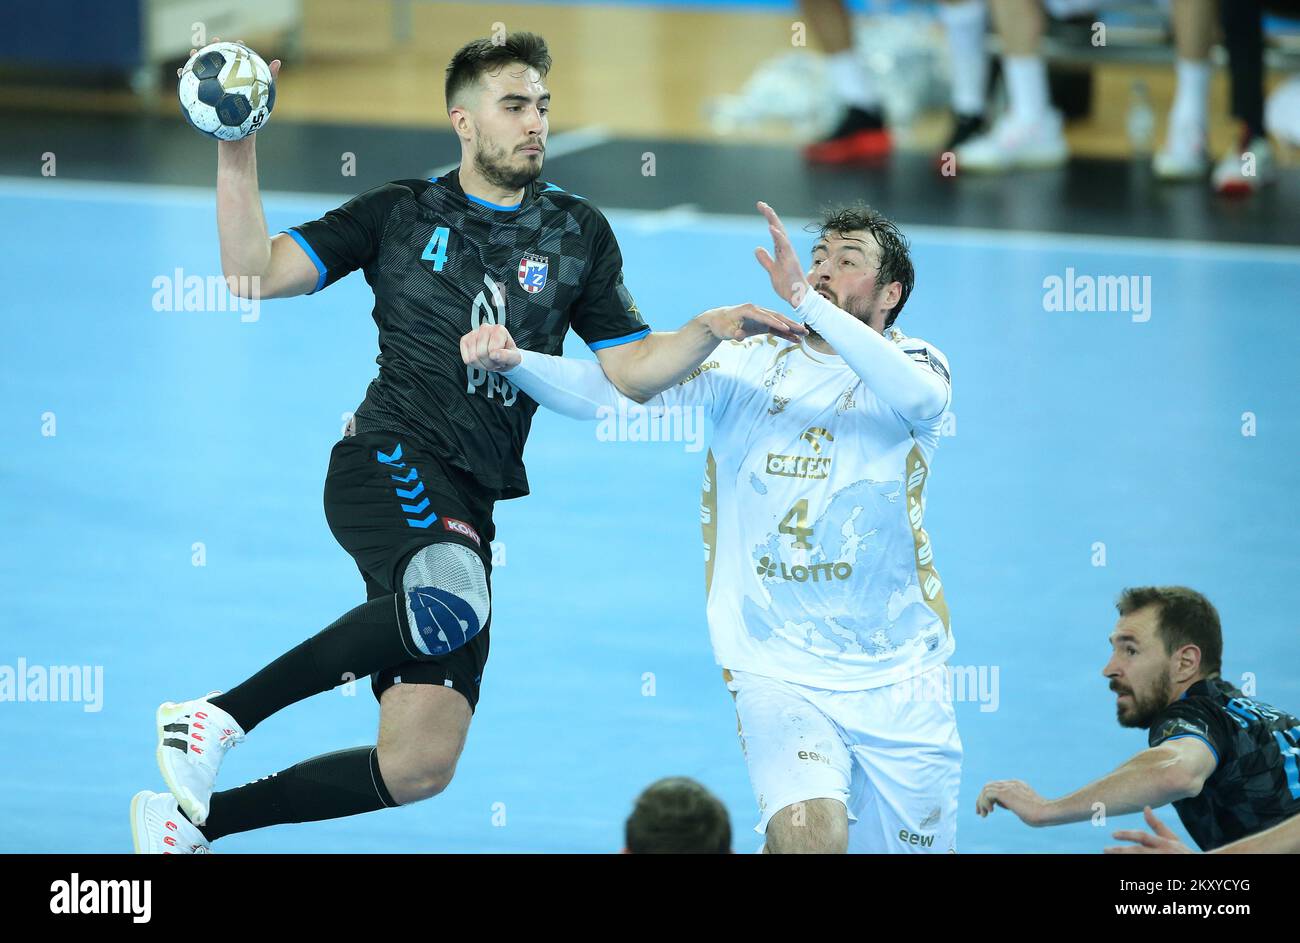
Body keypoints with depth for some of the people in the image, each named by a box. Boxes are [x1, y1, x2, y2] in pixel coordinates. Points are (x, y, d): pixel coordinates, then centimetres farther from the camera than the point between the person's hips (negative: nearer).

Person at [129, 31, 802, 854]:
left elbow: (631, 371, 16)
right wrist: (238, 152, -7)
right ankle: (218, 717, -29)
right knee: (451, 600, -40)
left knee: (421, 766, -3)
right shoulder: (401, 215, 8)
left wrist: (713, 330, -1)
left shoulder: (579, 235, 16)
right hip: (388, 465, -5)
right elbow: (255, 272, 4)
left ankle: (195, 818, 10)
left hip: (467, 508, 5)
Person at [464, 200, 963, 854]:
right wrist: (514, 361, -23)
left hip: (900, 681, 1)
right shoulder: (748, 365, 3)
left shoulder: (912, 362, 0)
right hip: (780, 671, -1)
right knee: (808, 831, -26)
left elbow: (919, 396, -25)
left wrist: (804, 299, -32)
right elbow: (616, 390, -5)